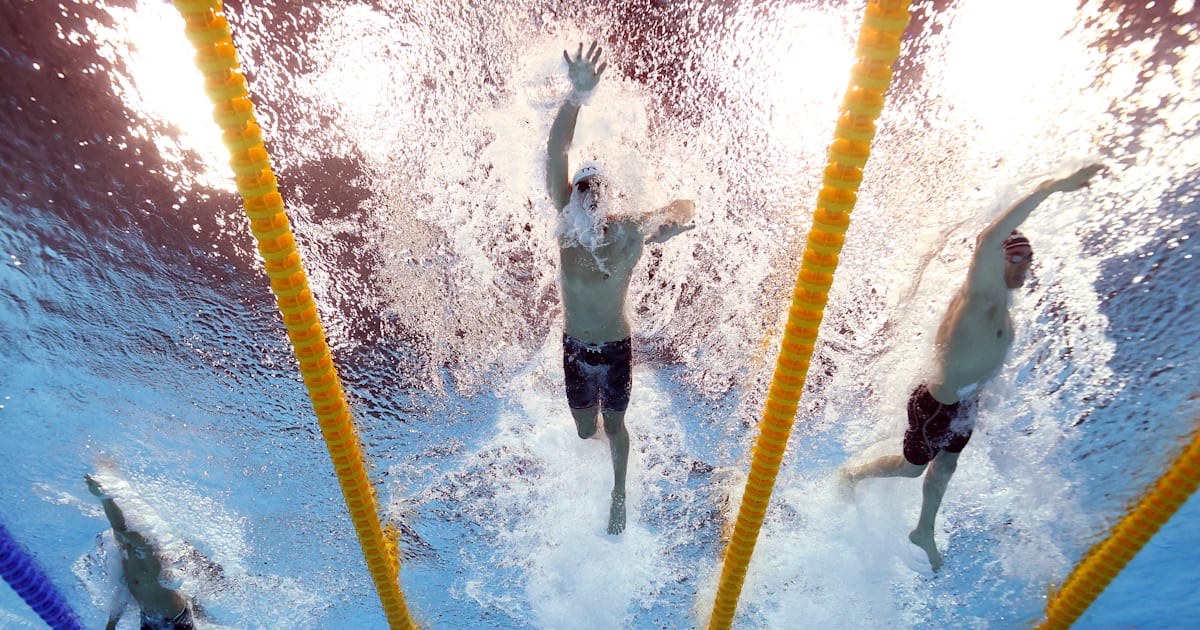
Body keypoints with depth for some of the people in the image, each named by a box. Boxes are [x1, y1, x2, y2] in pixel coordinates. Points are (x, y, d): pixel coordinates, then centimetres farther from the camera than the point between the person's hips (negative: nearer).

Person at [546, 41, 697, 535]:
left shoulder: (629, 232, -16)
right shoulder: (566, 223, -12)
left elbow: (687, 207, -5)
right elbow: (555, 153, -21)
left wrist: (670, 224, -28)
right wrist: (576, 97, -33)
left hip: (616, 348, -2)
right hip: (575, 347, 2)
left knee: (613, 425, 15)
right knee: (584, 430, 18)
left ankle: (619, 495, 39)